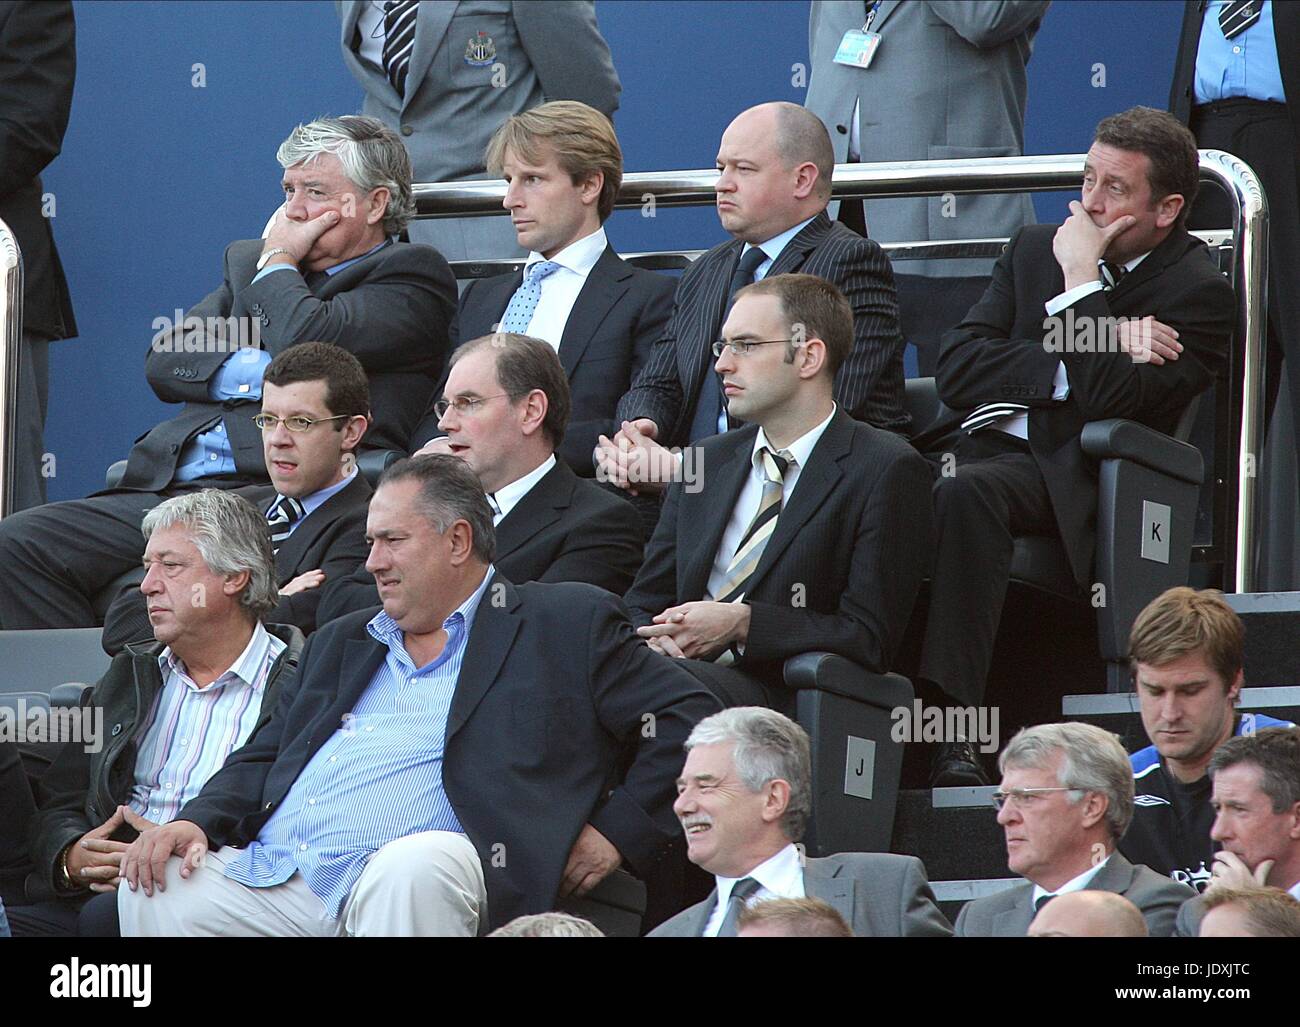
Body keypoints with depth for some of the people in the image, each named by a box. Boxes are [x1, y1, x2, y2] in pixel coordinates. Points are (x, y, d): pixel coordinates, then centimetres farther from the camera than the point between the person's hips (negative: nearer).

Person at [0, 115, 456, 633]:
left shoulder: (411, 277, 8)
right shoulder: (247, 262, 28)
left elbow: (307, 343, -10)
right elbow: (164, 360, 15)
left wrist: (277, 261, 9)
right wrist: (255, 375, -3)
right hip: (171, 486, 7)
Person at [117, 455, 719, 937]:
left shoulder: (566, 626, 12)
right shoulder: (342, 643, 30)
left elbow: (687, 718, 8)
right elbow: (261, 760, 27)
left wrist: (617, 833, -2)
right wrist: (198, 822, 6)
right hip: (272, 882, 5)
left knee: (416, 865, -39)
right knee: (154, 887, -20)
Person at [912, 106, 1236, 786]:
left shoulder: (1198, 293, 3)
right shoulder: (1034, 250, 21)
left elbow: (1105, 399, -13)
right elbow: (957, 371, 8)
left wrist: (1082, 276, -8)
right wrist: (1078, 365, -5)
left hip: (1060, 472, -6)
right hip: (973, 443, 6)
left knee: (963, 492, -37)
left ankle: (951, 729, -44)